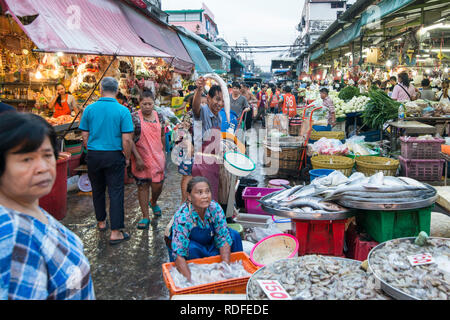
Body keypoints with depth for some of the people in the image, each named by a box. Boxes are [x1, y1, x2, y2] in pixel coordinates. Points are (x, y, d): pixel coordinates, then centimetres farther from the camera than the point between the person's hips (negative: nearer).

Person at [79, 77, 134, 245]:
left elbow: (84, 135, 3)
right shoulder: (122, 111, -9)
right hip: (114, 156, -3)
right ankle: (115, 232, 2)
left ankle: (101, 222, 36)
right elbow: (127, 139, -12)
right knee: (115, 192, 1)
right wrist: (127, 157, 2)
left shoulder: (90, 109, -1)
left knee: (97, 190, 19)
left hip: (93, 155, 3)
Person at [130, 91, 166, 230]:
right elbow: (130, 140, -10)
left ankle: (153, 202, 38)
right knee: (142, 186, 4)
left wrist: (163, 154, 14)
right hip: (141, 158, -3)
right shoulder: (134, 118, -8)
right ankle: (145, 216, 15)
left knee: (158, 185, 3)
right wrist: (138, 158, -14)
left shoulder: (159, 116, 6)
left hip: (157, 157, 3)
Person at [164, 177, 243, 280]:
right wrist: (190, 279, -47)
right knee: (192, 248, -36)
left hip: (208, 242, 4)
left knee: (234, 235, -15)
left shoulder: (215, 208, -23)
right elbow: (178, 254, -38)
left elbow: (224, 238, -21)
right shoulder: (182, 217, -34)